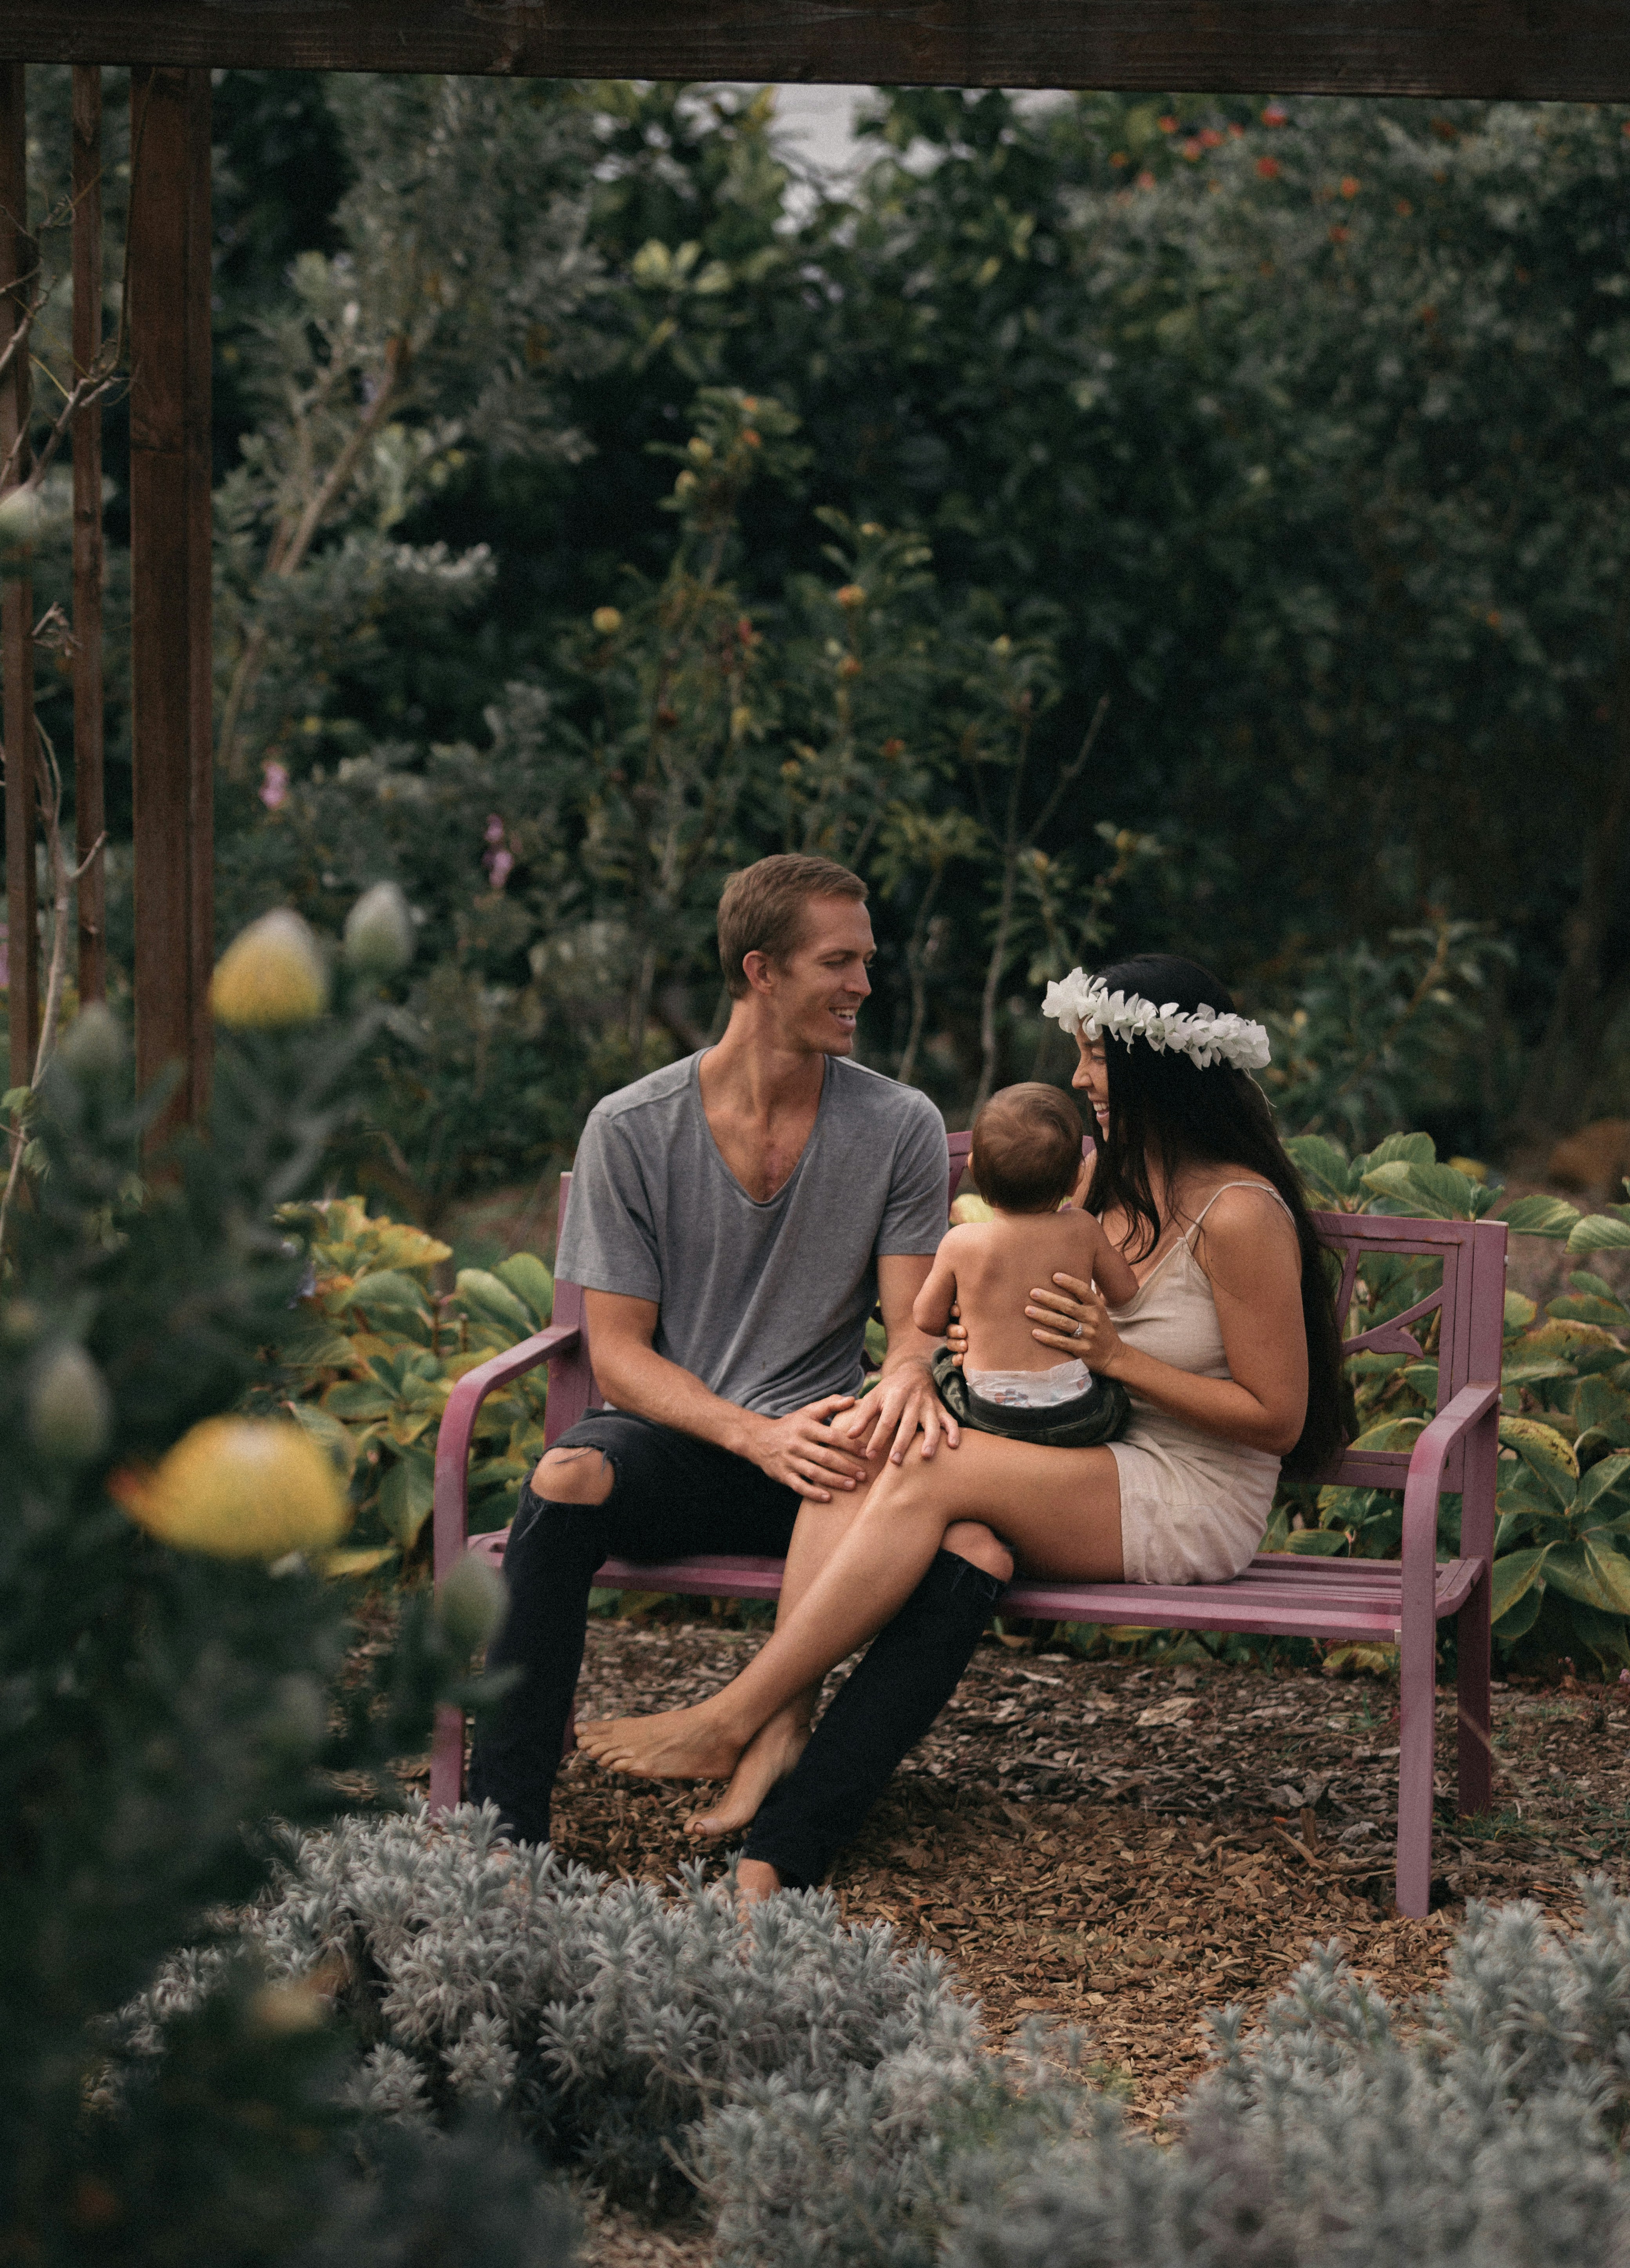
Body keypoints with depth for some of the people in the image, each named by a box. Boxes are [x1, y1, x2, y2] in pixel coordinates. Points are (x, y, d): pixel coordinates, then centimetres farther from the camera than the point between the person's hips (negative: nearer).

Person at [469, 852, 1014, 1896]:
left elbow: (915, 1321, 3)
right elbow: (619, 1358, -3)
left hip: (824, 1452, 1)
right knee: (567, 1483, -36)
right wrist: (757, 1436, -22)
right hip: (674, 1444, -1)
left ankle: (780, 1857, -35)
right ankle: (507, 1834, -34)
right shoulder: (632, 1130, -2)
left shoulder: (900, 1127, 2)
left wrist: (910, 1374, -24)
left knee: (979, 1552, -29)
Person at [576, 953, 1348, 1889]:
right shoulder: (1107, 1178, 12)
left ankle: (728, 1721, -24)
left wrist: (1115, 1355, -17)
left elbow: (1278, 1420, -13)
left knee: (930, 1473, -28)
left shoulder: (1240, 1216, -14)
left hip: (1193, 1505, -8)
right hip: (1091, 1470, 8)